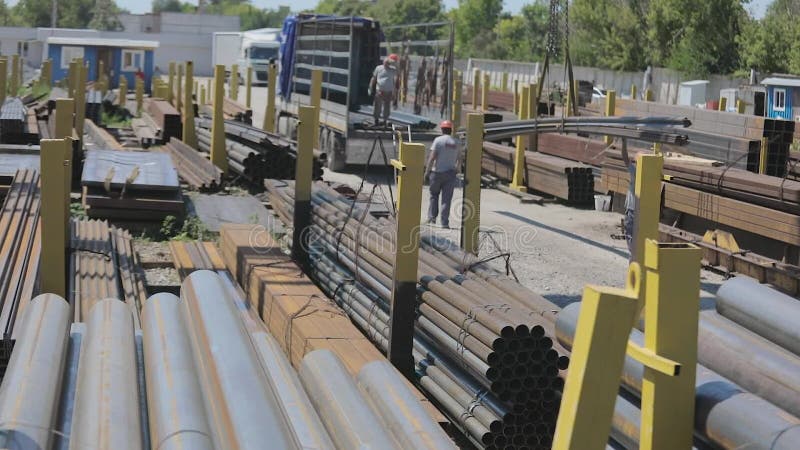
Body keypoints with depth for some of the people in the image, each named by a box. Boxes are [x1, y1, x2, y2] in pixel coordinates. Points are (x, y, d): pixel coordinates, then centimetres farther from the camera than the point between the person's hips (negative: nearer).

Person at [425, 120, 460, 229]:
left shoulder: (438, 140, -7)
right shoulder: (456, 143, 6)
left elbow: (432, 157, -12)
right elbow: (459, 158, 14)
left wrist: (427, 171, -8)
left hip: (437, 172, -2)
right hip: (450, 173, 2)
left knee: (434, 195, 14)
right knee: (447, 198, 2)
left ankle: (432, 218, 11)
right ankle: (445, 223, -2)